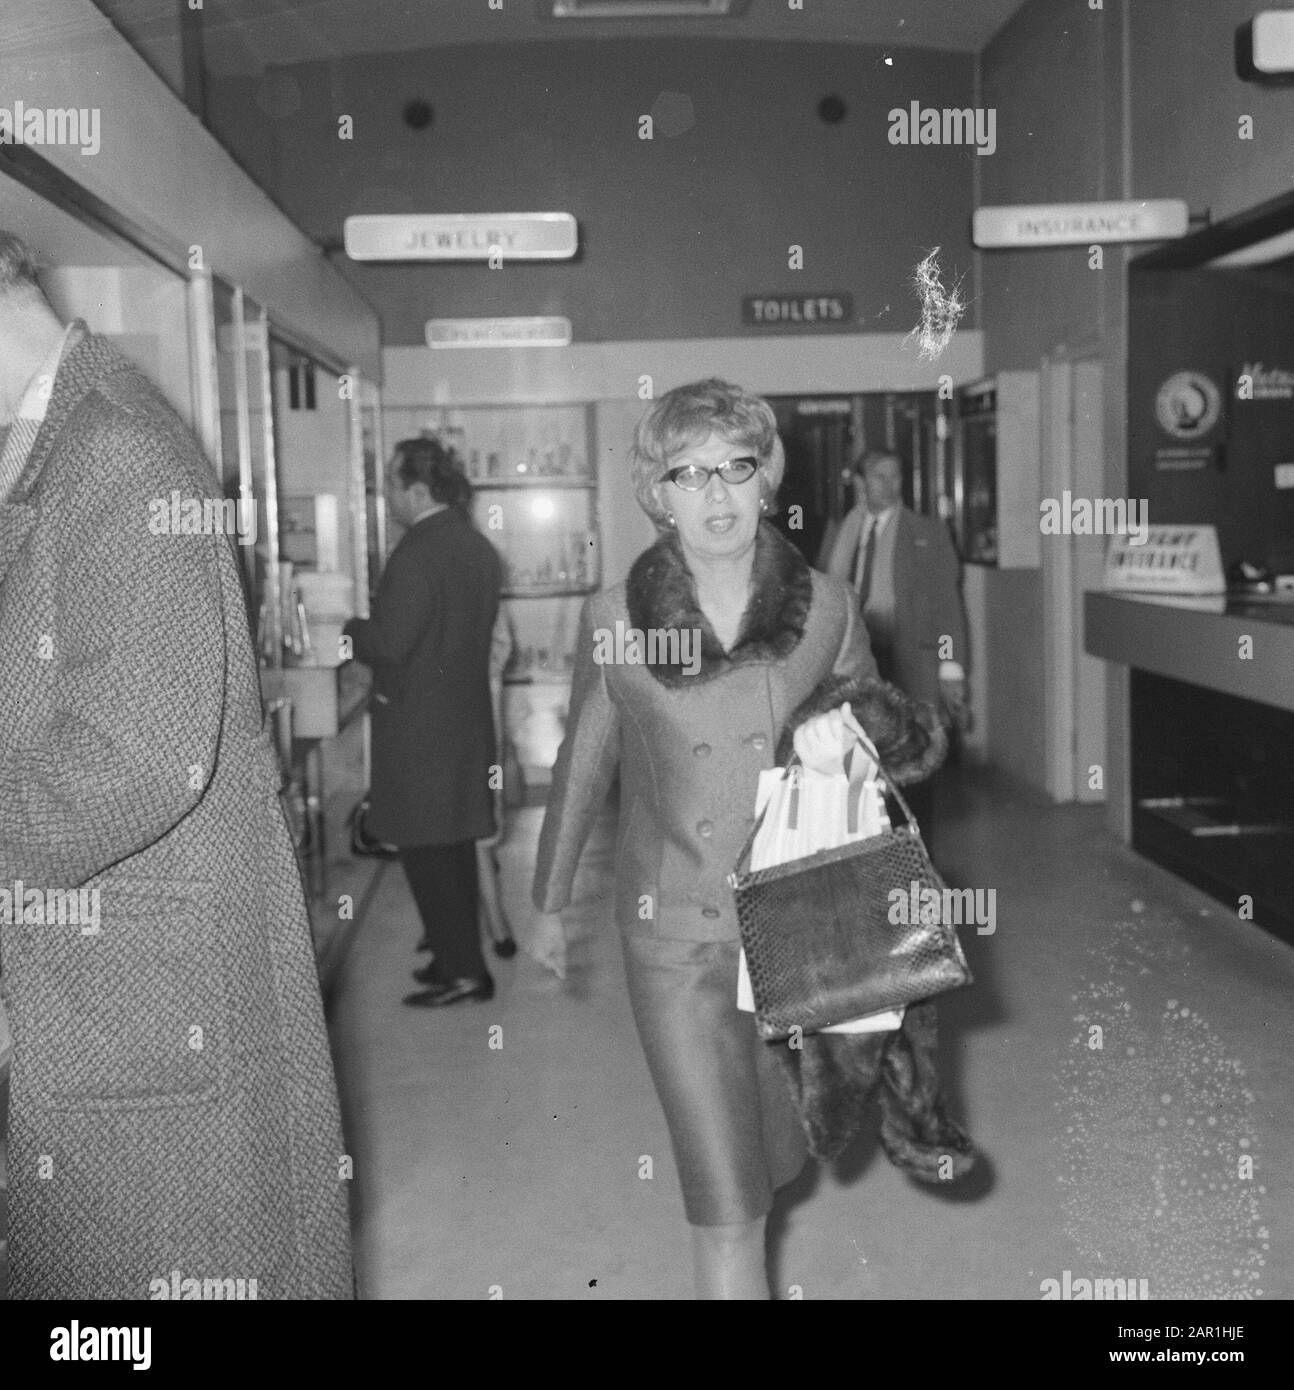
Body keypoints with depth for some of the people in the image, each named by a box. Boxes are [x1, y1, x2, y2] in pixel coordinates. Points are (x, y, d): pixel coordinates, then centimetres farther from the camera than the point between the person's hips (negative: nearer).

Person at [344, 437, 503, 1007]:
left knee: (426, 852, 0)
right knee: (456, 846, 16)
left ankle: (462, 970, 5)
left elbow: (389, 645, -22)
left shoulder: (416, 553, -19)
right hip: (468, 715, 9)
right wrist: (374, 624, 17)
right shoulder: (478, 545, 9)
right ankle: (461, 955, 26)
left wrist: (351, 628, -3)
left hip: (419, 725, -9)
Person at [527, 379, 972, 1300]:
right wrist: (550, 902, 16)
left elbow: (914, 743, 8)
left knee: (773, 1163, 17)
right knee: (728, 1203, -2)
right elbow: (582, 768, 7)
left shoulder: (826, 609, -4)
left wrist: (857, 724, -16)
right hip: (679, 938, -1)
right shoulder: (613, 620, -6)